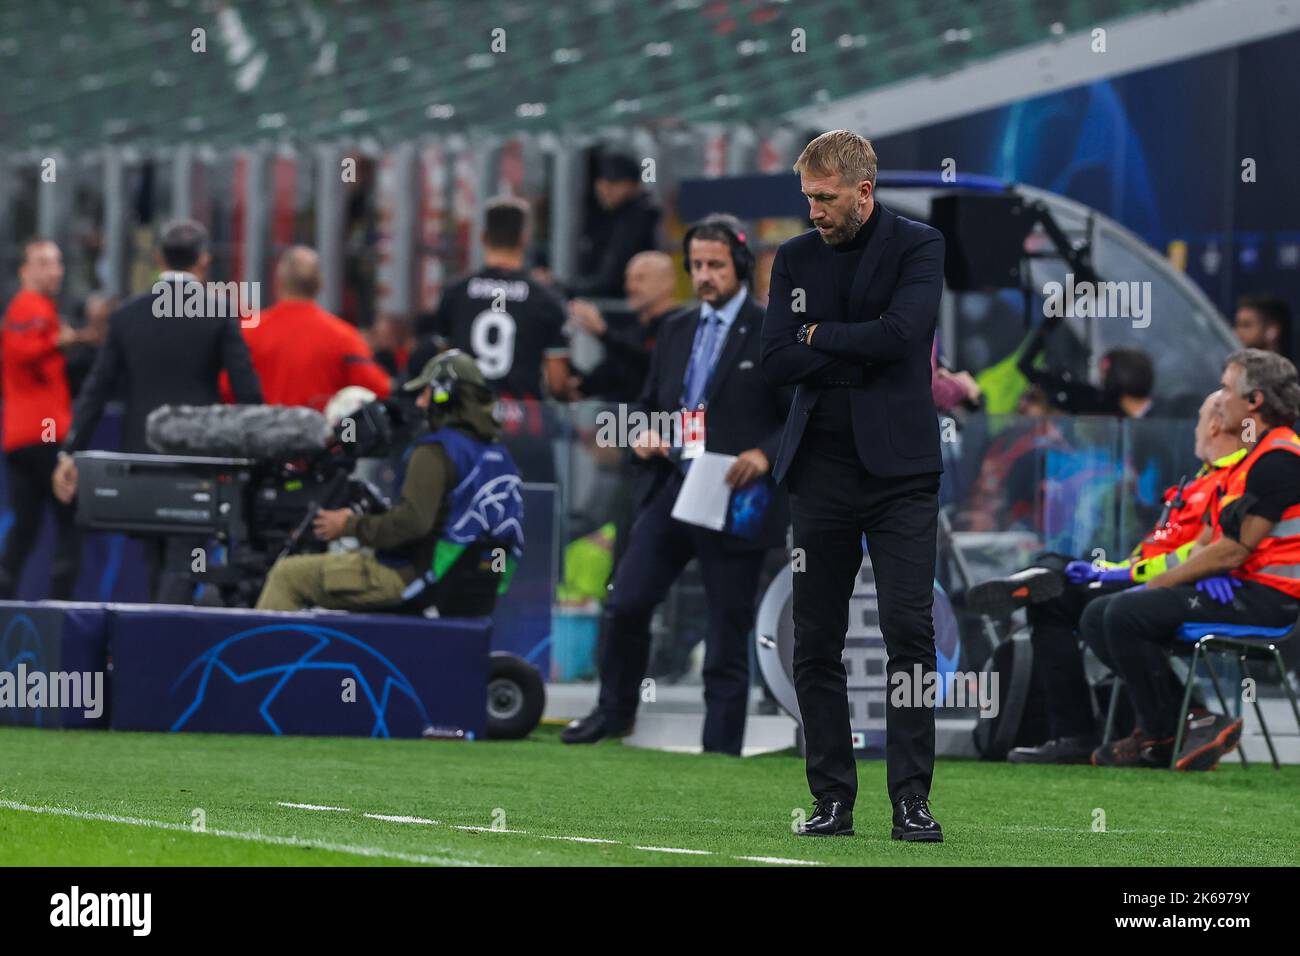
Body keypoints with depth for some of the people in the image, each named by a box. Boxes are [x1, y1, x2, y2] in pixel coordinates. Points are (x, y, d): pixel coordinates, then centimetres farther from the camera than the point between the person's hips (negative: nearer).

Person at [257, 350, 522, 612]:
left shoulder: (435, 452, -17)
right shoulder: (497, 454, 11)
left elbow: (411, 522, -26)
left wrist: (351, 525, -12)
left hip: (410, 578, -9)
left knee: (286, 574, -2)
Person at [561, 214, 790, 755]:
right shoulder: (677, 331, 13)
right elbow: (652, 403, 21)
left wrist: (765, 453, -21)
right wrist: (645, 434, -1)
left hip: (734, 503, -5)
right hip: (671, 491, 5)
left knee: (728, 636, 1)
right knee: (625, 605, -3)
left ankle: (721, 749, 8)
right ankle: (615, 711, 16)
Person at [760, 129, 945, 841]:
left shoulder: (919, 247, 1)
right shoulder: (795, 258, 12)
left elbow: (900, 333, -15)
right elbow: (775, 360, 1)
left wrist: (821, 336, -3)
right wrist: (860, 355, -8)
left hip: (897, 468, -4)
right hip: (820, 469, 4)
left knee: (909, 631, -9)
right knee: (815, 644, 2)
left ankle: (911, 800, -7)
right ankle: (832, 799, 8)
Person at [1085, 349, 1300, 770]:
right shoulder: (1251, 457, 20)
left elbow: (1234, 550, -18)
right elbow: (1205, 542, 18)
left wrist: (1159, 583, -10)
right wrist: (1202, 572, -7)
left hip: (1265, 596, -11)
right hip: (1233, 588, 11)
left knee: (1125, 614, -23)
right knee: (1097, 616, 3)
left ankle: (1163, 736, -11)